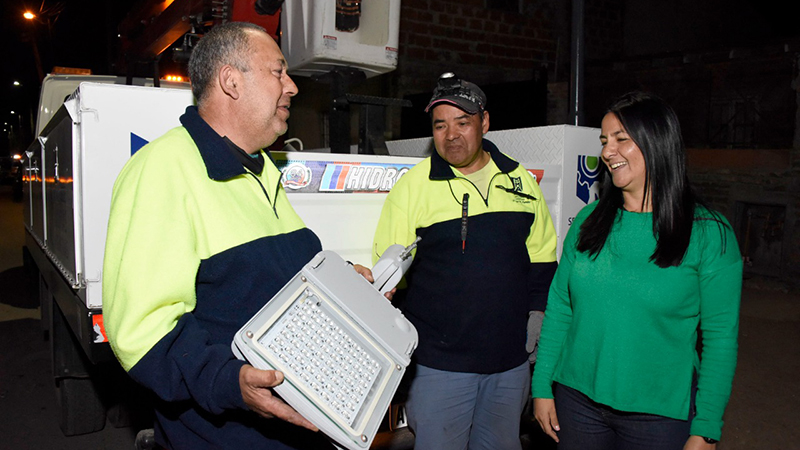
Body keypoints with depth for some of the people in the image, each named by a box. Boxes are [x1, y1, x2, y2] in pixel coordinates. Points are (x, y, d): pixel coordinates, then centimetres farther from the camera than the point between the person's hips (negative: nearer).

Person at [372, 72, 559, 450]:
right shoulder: (413, 185, -7)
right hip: (438, 364, -4)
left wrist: (536, 313, 7)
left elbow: (541, 259, 15)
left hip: (511, 362, 4)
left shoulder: (520, 180, 5)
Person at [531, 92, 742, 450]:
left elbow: (720, 337, -8)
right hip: (577, 400, 3)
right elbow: (558, 309, 3)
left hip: (660, 414, -2)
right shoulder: (588, 221, 1)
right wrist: (542, 386, 1)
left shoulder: (708, 233, -8)